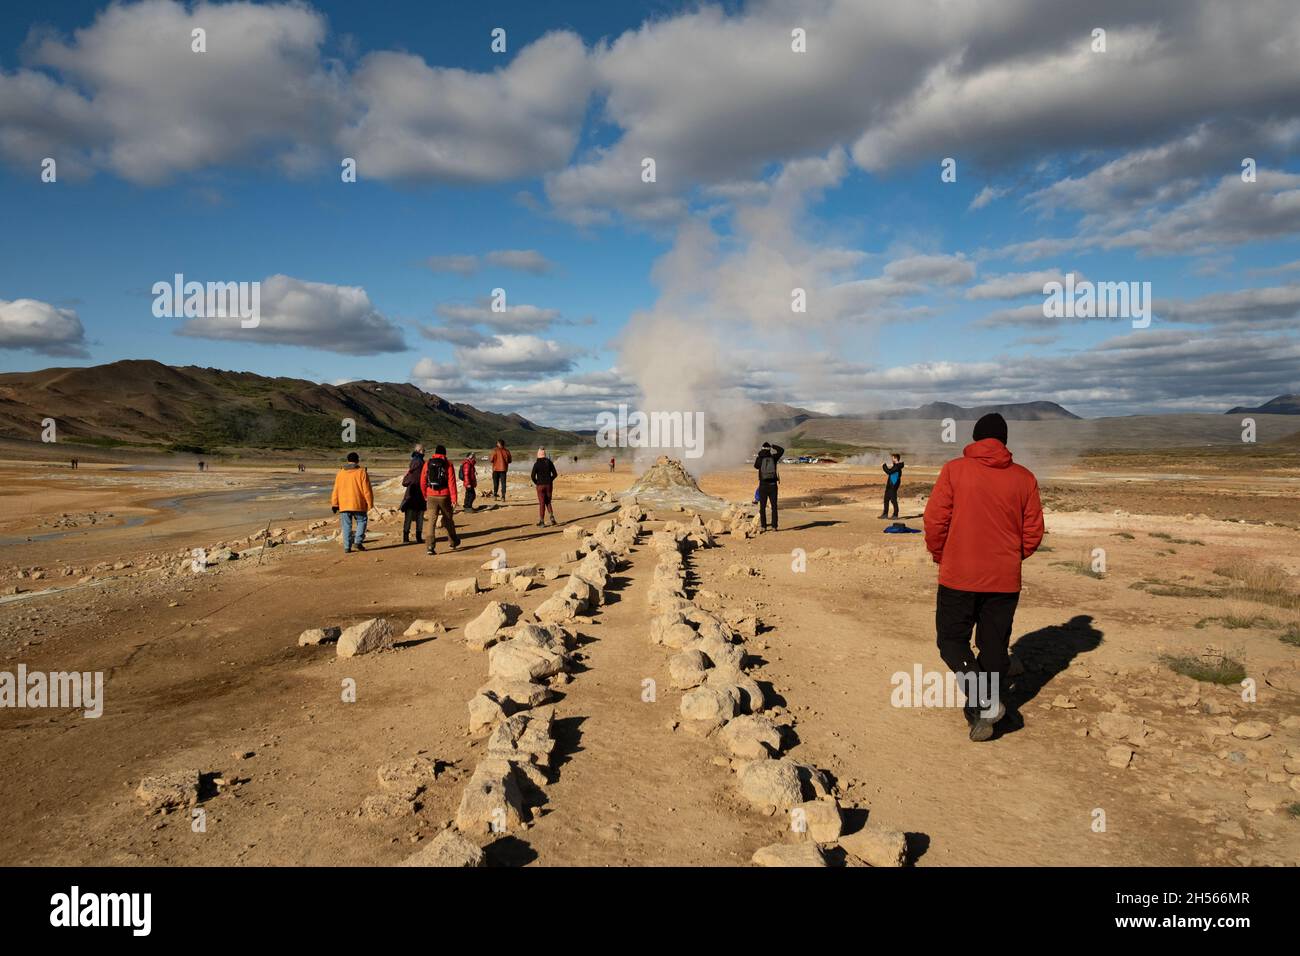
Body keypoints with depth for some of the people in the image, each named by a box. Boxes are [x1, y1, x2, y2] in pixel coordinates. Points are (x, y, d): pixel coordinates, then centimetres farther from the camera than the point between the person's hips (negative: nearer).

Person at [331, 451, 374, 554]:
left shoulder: (340, 473, 8)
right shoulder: (362, 472, -4)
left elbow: (336, 490, 9)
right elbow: (367, 490, -6)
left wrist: (334, 504, 13)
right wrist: (370, 503, 0)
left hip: (344, 505, 3)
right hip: (358, 504, -3)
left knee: (346, 525, 6)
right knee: (361, 522, 11)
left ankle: (347, 547, 4)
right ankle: (358, 542, -3)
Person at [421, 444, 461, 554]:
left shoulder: (428, 463, 4)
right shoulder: (447, 464, -4)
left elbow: (423, 481, 6)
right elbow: (451, 482, -10)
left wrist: (425, 495, 20)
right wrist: (454, 499, -10)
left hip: (431, 496, 1)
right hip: (444, 496, -1)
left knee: (432, 520, 1)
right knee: (448, 519, 14)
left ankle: (431, 546, -11)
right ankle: (453, 542, 30)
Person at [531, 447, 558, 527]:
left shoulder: (536, 464, -10)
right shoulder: (549, 462, 0)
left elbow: (533, 476, -12)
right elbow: (555, 474, 2)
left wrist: (536, 483, 6)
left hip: (540, 485, -3)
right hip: (549, 485, 3)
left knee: (542, 503, 4)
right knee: (548, 502, 18)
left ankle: (542, 522, 5)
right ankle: (552, 517, 0)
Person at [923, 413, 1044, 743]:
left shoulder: (954, 470, -6)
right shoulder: (1024, 477, 3)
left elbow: (934, 520, -9)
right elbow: (1033, 532, 4)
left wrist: (940, 556, 8)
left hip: (958, 576, -3)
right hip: (1004, 579, 3)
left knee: (951, 639, 10)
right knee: (994, 646, 13)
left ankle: (983, 696, -11)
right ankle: (984, 716, 17)